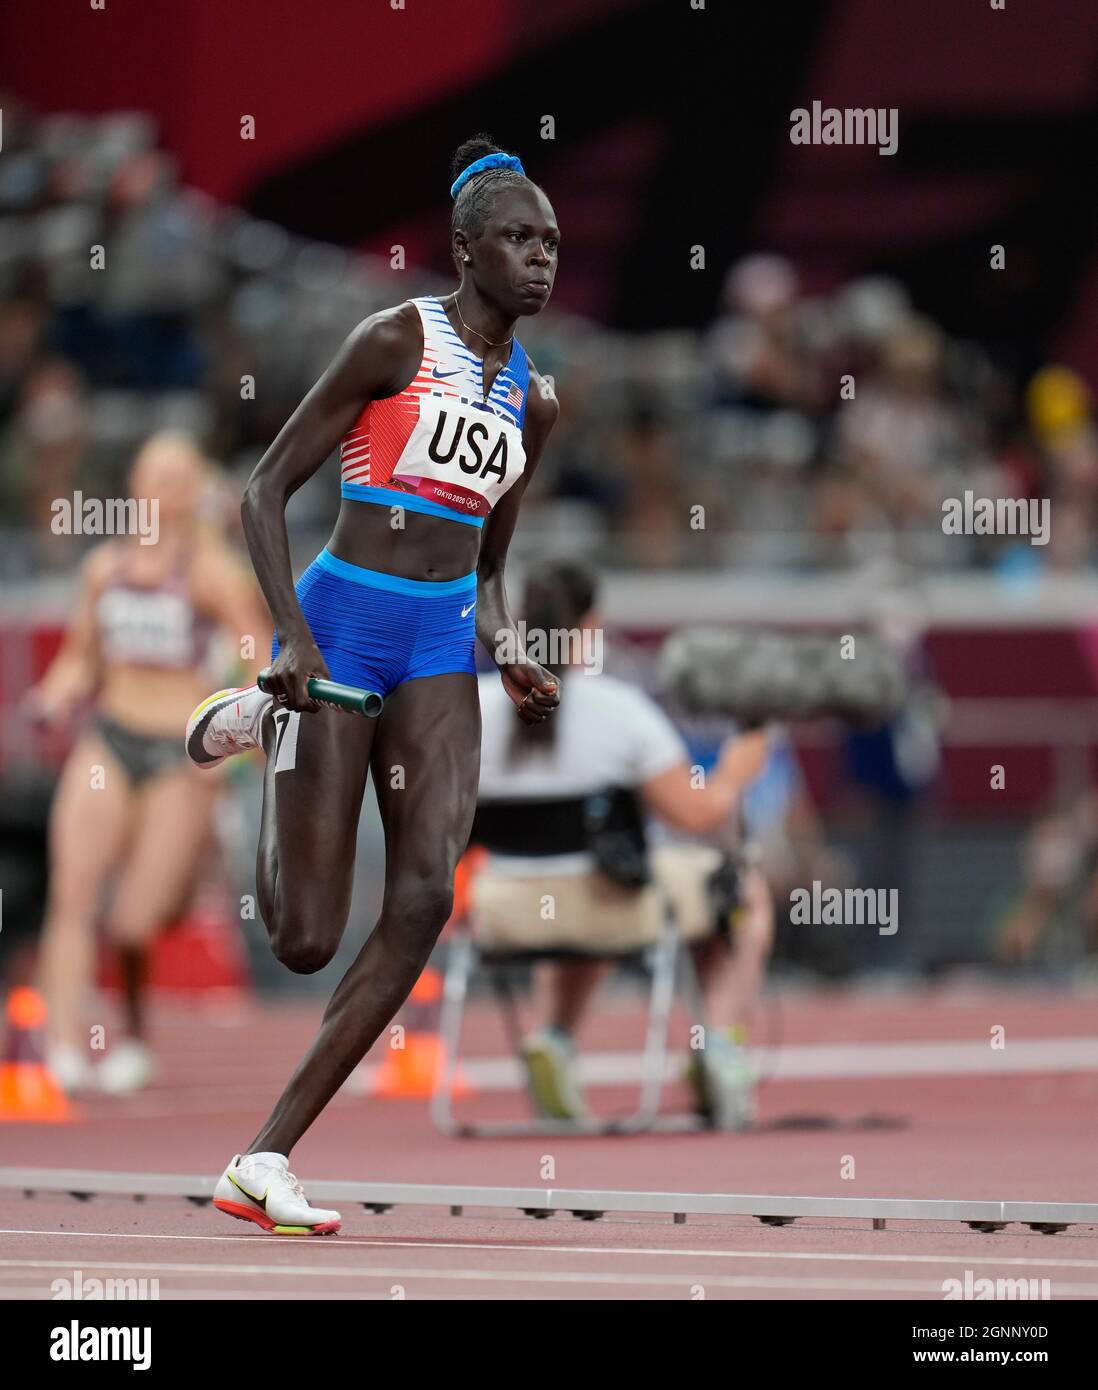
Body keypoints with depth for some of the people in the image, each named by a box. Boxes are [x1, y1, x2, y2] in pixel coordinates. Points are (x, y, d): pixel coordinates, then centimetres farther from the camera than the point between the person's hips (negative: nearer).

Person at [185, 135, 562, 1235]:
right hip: (342, 619, -6)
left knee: (425, 896, -15)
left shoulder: (533, 397, 13)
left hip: (441, 647, 6)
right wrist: (292, 637, -19)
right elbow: (265, 491, -7)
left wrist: (507, 656, 4)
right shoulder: (397, 341, -6)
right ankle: (258, 723, 26)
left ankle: (264, 1162, -10)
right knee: (305, 940, -6)